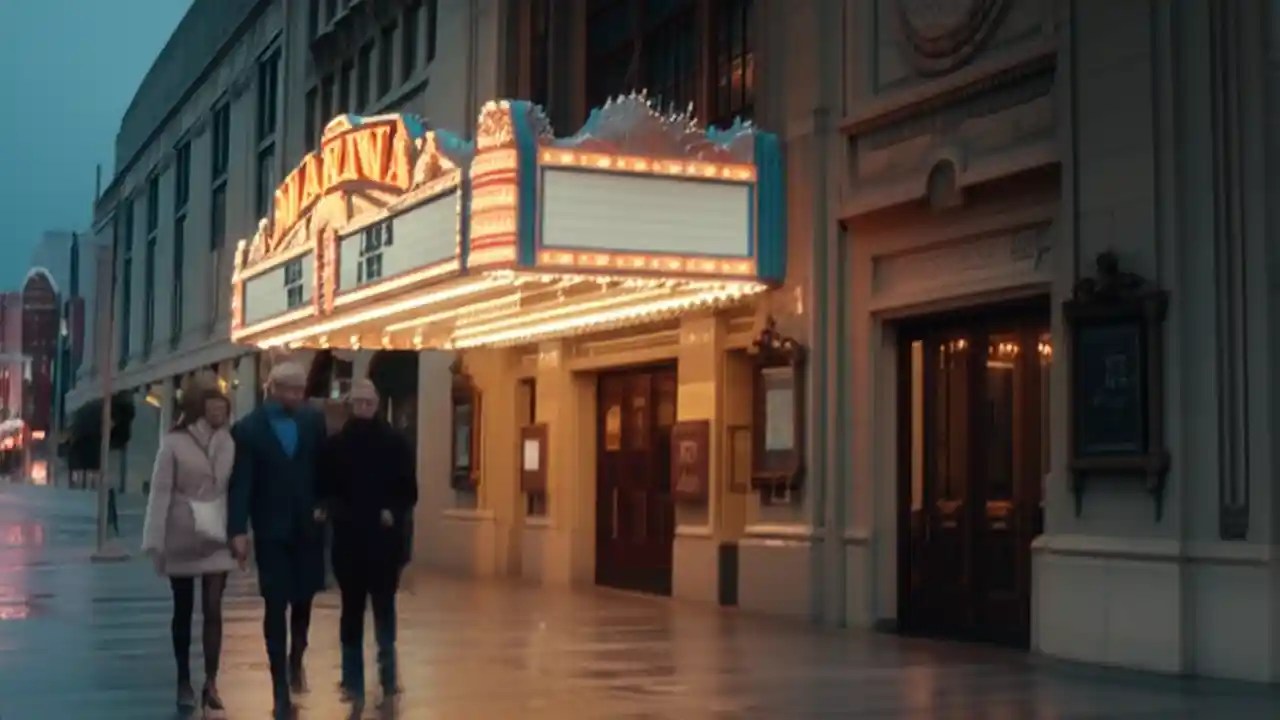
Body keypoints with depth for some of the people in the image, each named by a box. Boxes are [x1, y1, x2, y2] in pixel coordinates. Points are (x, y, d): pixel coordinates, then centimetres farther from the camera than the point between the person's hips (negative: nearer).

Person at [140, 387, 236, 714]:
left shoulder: (228, 443, 0)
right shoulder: (175, 442, -9)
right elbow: (161, 491, -9)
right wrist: (156, 541, -11)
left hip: (216, 537, 2)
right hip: (182, 537, -2)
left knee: (213, 610, -4)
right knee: (183, 610, 9)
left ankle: (211, 683, -2)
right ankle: (184, 681, 19)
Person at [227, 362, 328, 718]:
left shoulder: (313, 421, 2)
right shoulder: (248, 428, -6)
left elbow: (325, 468, 9)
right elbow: (241, 484, -11)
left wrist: (324, 505, -2)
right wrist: (238, 530, -19)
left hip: (308, 527, 3)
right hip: (272, 530, -3)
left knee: (303, 598, 14)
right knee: (276, 606, -1)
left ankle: (296, 660, 39)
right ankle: (280, 686, 5)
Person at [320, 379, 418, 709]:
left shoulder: (395, 443, 1)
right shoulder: (336, 444, 1)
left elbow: (409, 492, 2)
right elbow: (326, 490, 1)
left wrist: (395, 513, -15)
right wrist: (337, 512, -17)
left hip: (385, 540, 0)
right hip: (349, 540, 0)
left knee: (384, 608, 7)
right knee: (352, 610, 7)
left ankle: (388, 673, 17)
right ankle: (353, 681, 13)